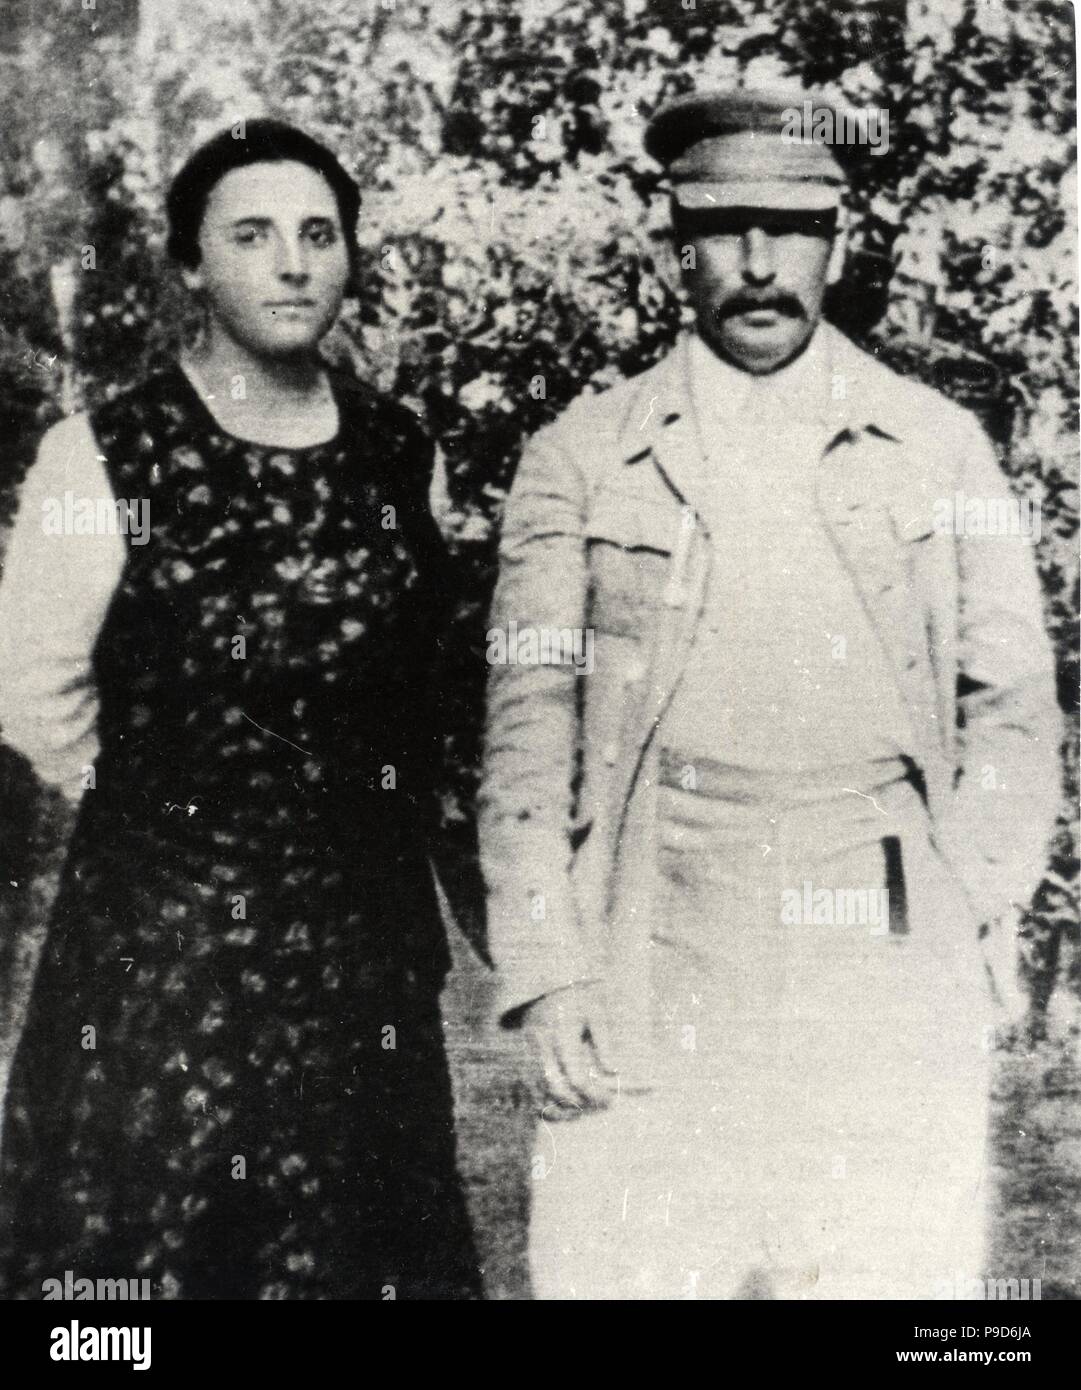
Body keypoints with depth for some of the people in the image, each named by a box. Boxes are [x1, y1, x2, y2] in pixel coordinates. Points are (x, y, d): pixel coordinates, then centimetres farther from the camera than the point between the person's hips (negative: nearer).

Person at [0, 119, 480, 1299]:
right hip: (160, 952, -4)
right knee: (148, 1254, 7)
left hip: (369, 952, 4)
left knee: (361, 1254, 13)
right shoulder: (104, 459, -9)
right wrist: (172, 799, 2)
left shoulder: (398, 455, 4)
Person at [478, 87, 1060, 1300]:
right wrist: (547, 969, -5)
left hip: (891, 967, 1)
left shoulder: (940, 448, 10)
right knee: (623, 1264, 1)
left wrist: (967, 916, -2)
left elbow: (1013, 708, 10)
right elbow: (528, 724, 3)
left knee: (894, 1269, 3)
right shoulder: (581, 457, 7)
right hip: (653, 959, 0)